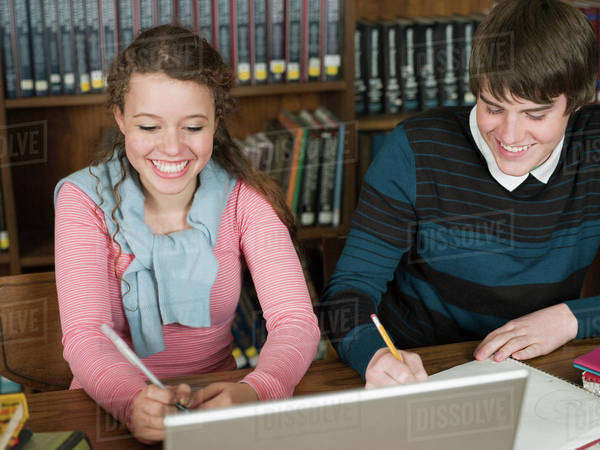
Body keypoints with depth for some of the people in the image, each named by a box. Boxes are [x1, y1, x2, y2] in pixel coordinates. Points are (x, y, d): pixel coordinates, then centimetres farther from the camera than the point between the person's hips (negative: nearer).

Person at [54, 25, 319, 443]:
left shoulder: (244, 200, -5)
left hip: (217, 396, 1)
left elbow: (295, 320, -15)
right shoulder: (85, 199, -8)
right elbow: (84, 334, -18)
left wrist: (252, 393, -36)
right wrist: (134, 403, -39)